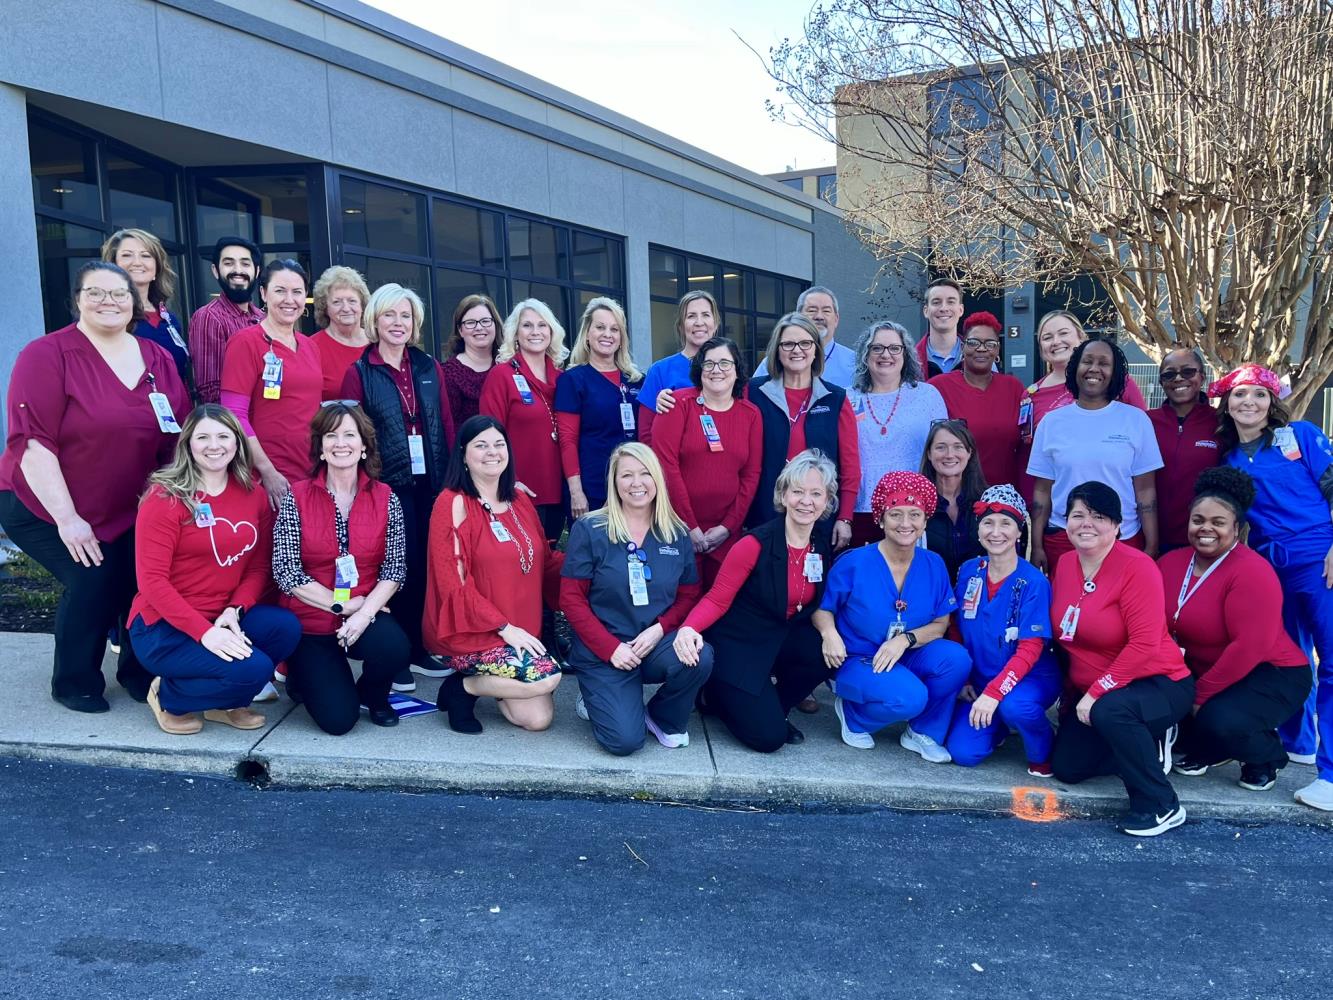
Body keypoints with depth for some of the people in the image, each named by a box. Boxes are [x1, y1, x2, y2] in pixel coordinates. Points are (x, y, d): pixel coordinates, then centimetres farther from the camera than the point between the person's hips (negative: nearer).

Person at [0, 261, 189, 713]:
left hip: (128, 512, 4)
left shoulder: (158, 359, 2)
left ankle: (139, 673, 17)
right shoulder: (47, 355, -13)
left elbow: (179, 438, 6)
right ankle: (75, 684, 8)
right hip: (42, 507, -4)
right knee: (92, 581, -18)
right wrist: (67, 518, -21)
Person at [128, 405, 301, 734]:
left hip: (223, 618, 6)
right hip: (163, 626, -6)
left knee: (286, 626, -22)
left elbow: (258, 567, 6)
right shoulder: (165, 497, -11)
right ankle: (169, 697, 5)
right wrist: (204, 632, -25)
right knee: (252, 668, -26)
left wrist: (235, 611, -14)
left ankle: (226, 703, 5)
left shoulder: (253, 494, 5)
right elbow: (152, 580, -15)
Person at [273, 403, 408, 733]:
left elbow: (395, 568, -4)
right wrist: (341, 604, -14)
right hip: (310, 622, -1)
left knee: (395, 648, -33)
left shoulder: (386, 499, 0)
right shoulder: (296, 497, -4)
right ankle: (303, 674, 22)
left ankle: (373, 693, 4)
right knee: (338, 718, -14)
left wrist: (365, 611, -19)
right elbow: (285, 572, -9)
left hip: (367, 616, 1)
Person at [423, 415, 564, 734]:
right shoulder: (453, 503, -10)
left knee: (539, 719, -6)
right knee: (547, 676, -23)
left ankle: (485, 679, 19)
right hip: (470, 633, -6)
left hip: (521, 632, 6)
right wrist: (503, 626, -18)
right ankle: (464, 687, 0)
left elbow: (545, 561, 15)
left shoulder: (520, 501, 10)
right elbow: (452, 581, -15)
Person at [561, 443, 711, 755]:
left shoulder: (677, 534, 5)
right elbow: (571, 598, -5)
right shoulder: (589, 530, -4)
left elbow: (689, 595, 8)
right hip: (603, 653, -3)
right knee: (624, 740, -20)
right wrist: (611, 648, -14)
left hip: (657, 644, 3)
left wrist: (660, 628, -12)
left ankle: (664, 718, 2)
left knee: (700, 657, -31)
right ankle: (594, 696, 16)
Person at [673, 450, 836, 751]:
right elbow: (717, 600, -17)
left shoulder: (823, 550, -2)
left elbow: (816, 608, 7)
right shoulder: (756, 544, -20)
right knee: (769, 737, -14)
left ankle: (773, 707, 3)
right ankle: (721, 695, 17)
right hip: (738, 646, -6)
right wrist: (689, 629, -37)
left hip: (783, 642, 6)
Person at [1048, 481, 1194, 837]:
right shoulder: (1065, 564, 1)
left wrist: (1097, 692, -23)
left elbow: (1144, 644, -25)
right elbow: (1063, 636, 9)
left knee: (1109, 711, -38)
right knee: (1066, 768, 0)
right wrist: (1072, 694, 9)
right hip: (1088, 692, 7)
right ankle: (1145, 747, 22)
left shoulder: (1136, 567, -19)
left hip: (1158, 684, -7)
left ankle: (1160, 806, -17)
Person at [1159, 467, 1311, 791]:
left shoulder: (1251, 572, -22)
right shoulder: (1171, 562, -1)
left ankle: (1268, 757, 6)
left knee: (1219, 720, -31)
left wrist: (1200, 695, -23)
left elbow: (1249, 647, -28)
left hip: (1272, 676, -6)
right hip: (1204, 673, 7)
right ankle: (1209, 749, 15)